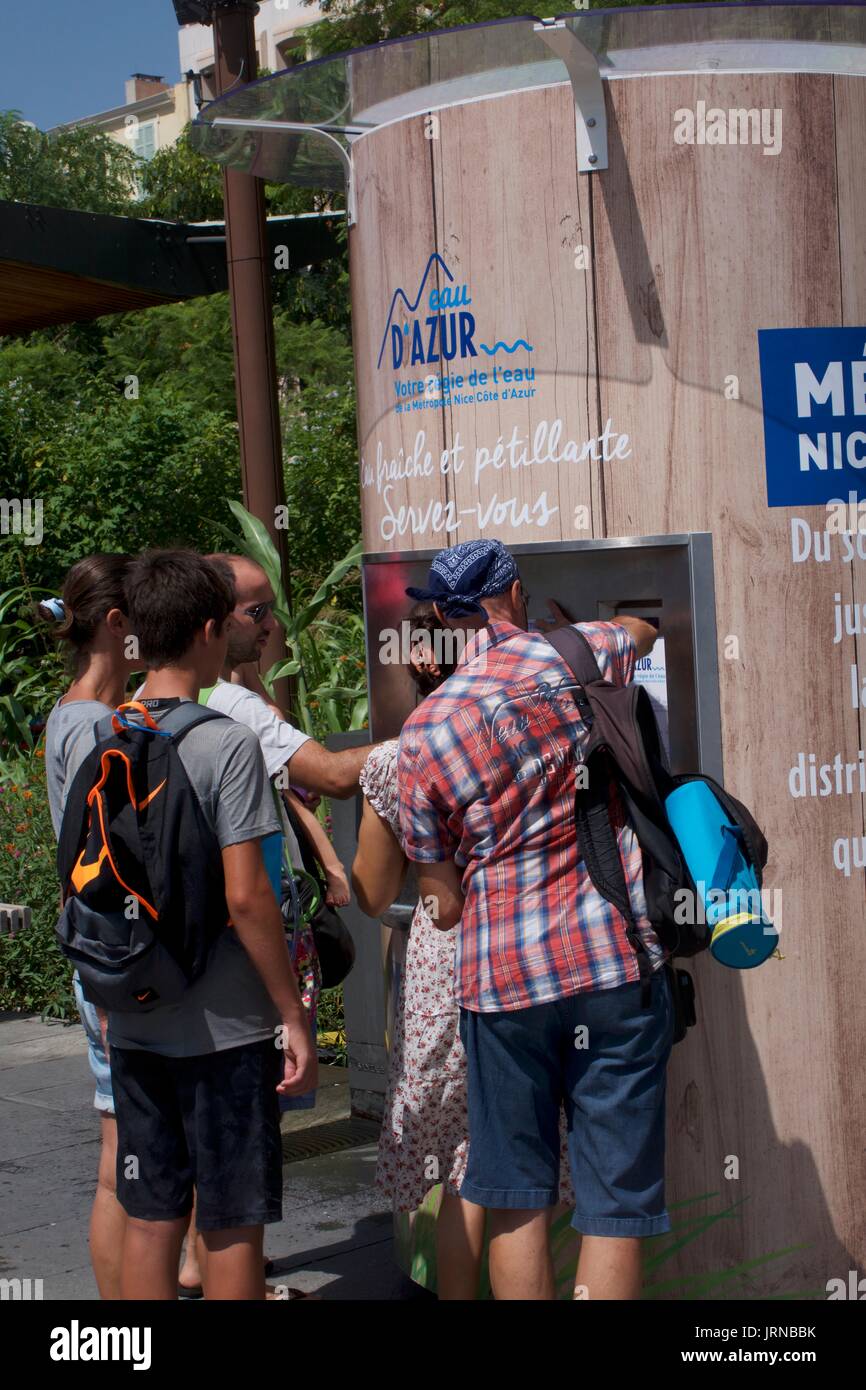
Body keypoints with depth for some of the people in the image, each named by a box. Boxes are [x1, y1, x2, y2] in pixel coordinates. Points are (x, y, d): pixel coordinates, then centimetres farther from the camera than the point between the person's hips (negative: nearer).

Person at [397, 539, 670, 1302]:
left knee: (517, 1202, 12)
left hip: (501, 979, 1)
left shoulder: (423, 732, 1)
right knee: (615, 1205, 2)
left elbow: (443, 905, 3)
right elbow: (643, 630, 28)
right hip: (616, 961, 0)